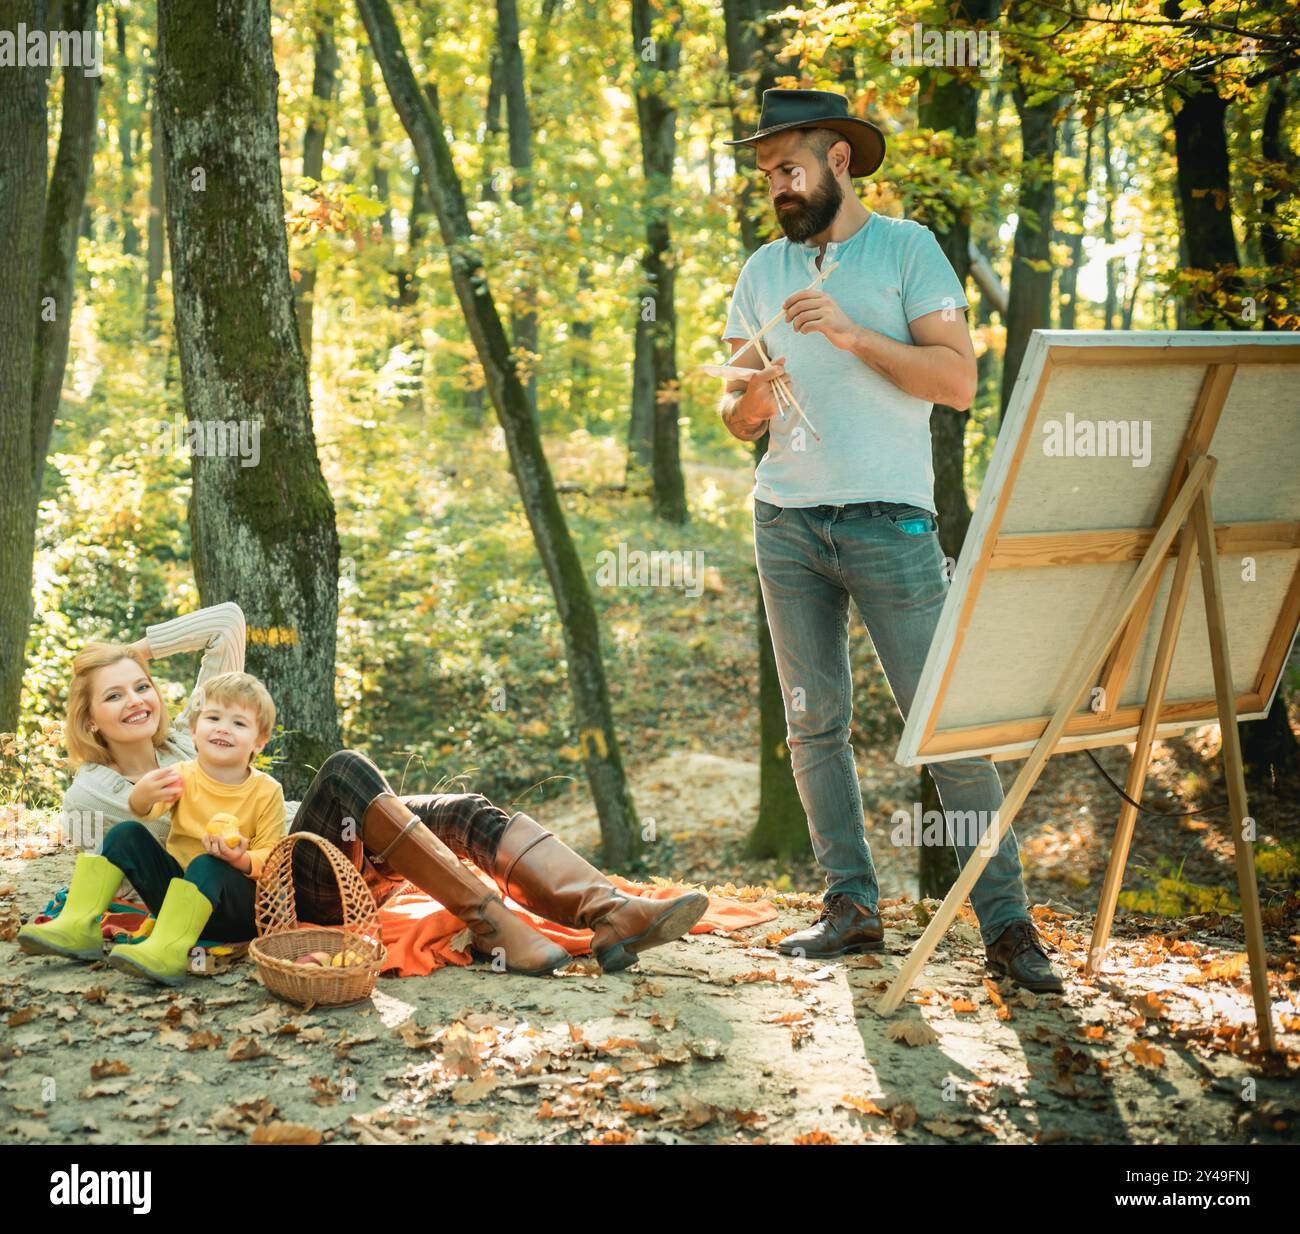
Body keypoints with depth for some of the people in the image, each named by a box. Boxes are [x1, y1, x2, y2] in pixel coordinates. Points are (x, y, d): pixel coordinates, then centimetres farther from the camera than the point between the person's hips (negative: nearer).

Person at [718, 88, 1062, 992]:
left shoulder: (907, 249, 3)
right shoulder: (763, 272, 17)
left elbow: (958, 380, -6)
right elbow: (738, 417, 17)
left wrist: (854, 335, -16)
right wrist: (750, 402, -7)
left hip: (889, 519, -5)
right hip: (786, 519, 5)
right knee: (815, 722, 4)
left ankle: (1006, 922, -2)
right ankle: (851, 906, 12)